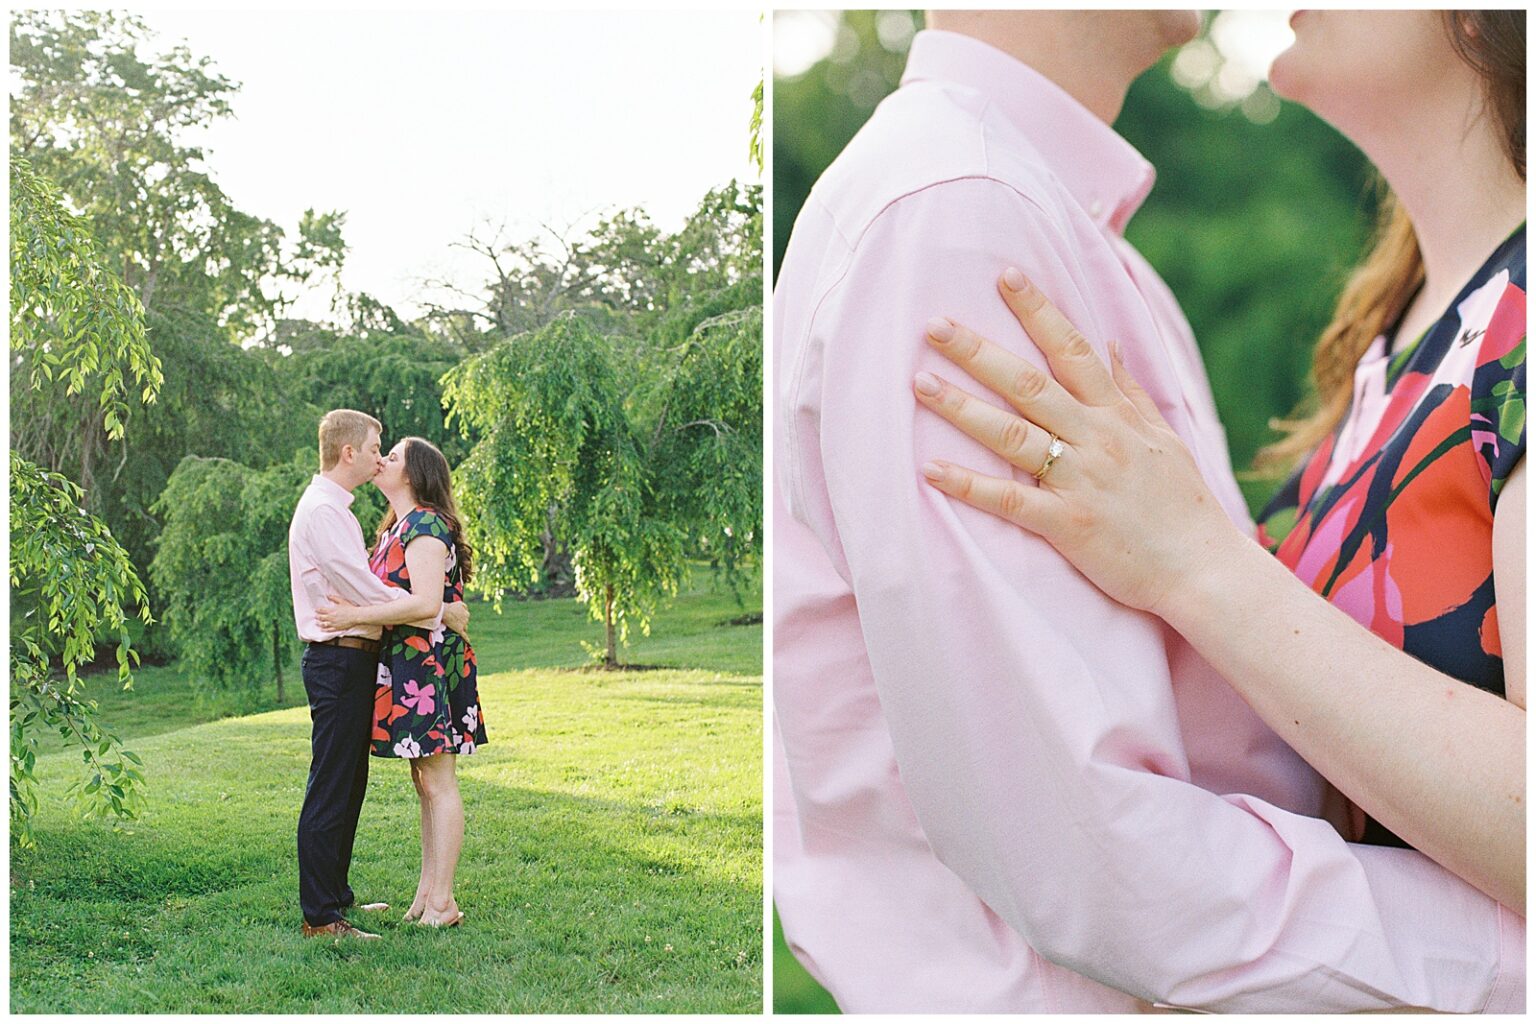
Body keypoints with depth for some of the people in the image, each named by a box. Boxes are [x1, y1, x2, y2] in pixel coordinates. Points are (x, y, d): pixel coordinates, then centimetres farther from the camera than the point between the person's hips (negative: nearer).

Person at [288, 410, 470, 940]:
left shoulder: (335, 509, 19)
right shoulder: (321, 510, -15)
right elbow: (368, 591, -19)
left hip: (353, 661, 11)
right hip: (337, 662, -11)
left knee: (348, 787, 17)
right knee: (330, 791, -8)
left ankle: (336, 897, 27)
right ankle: (319, 917, -4)